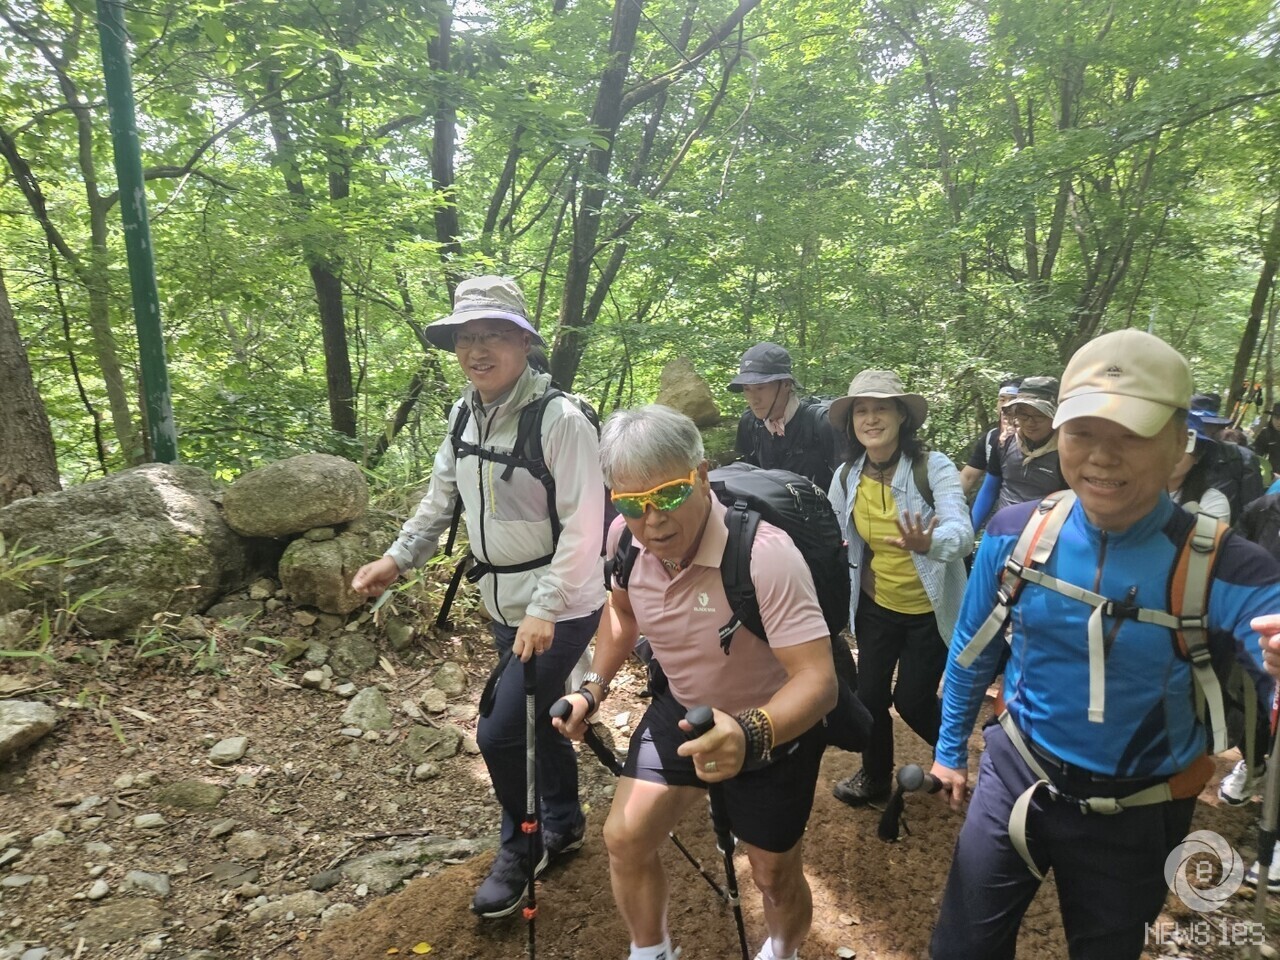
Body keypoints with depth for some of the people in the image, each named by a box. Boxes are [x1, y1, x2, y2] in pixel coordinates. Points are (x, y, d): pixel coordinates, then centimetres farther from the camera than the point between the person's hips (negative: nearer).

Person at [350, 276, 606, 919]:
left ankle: (520, 847, 24)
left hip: (561, 611, -7)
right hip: (504, 606, 7)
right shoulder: (465, 414, 2)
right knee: (537, 718, 21)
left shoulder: (560, 419, -22)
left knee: (500, 732, -5)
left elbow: (582, 525, -24)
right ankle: (564, 825, 46)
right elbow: (441, 497, 14)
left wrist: (545, 608, -27)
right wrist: (397, 558, 6)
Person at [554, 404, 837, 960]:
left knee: (775, 877, 10)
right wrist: (594, 688, -1)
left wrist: (750, 735, -55)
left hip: (775, 724, -4)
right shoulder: (625, 537, -16)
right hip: (682, 708, 5)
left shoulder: (764, 554, -36)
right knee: (624, 838, 2)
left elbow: (818, 680, -38)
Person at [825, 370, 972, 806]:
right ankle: (875, 777, 37)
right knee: (869, 694, 9)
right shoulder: (847, 476, -7)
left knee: (912, 700, 4)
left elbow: (962, 533, -34)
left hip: (930, 608, -4)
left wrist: (928, 543, -54)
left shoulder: (933, 467, -21)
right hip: (876, 605, 4)